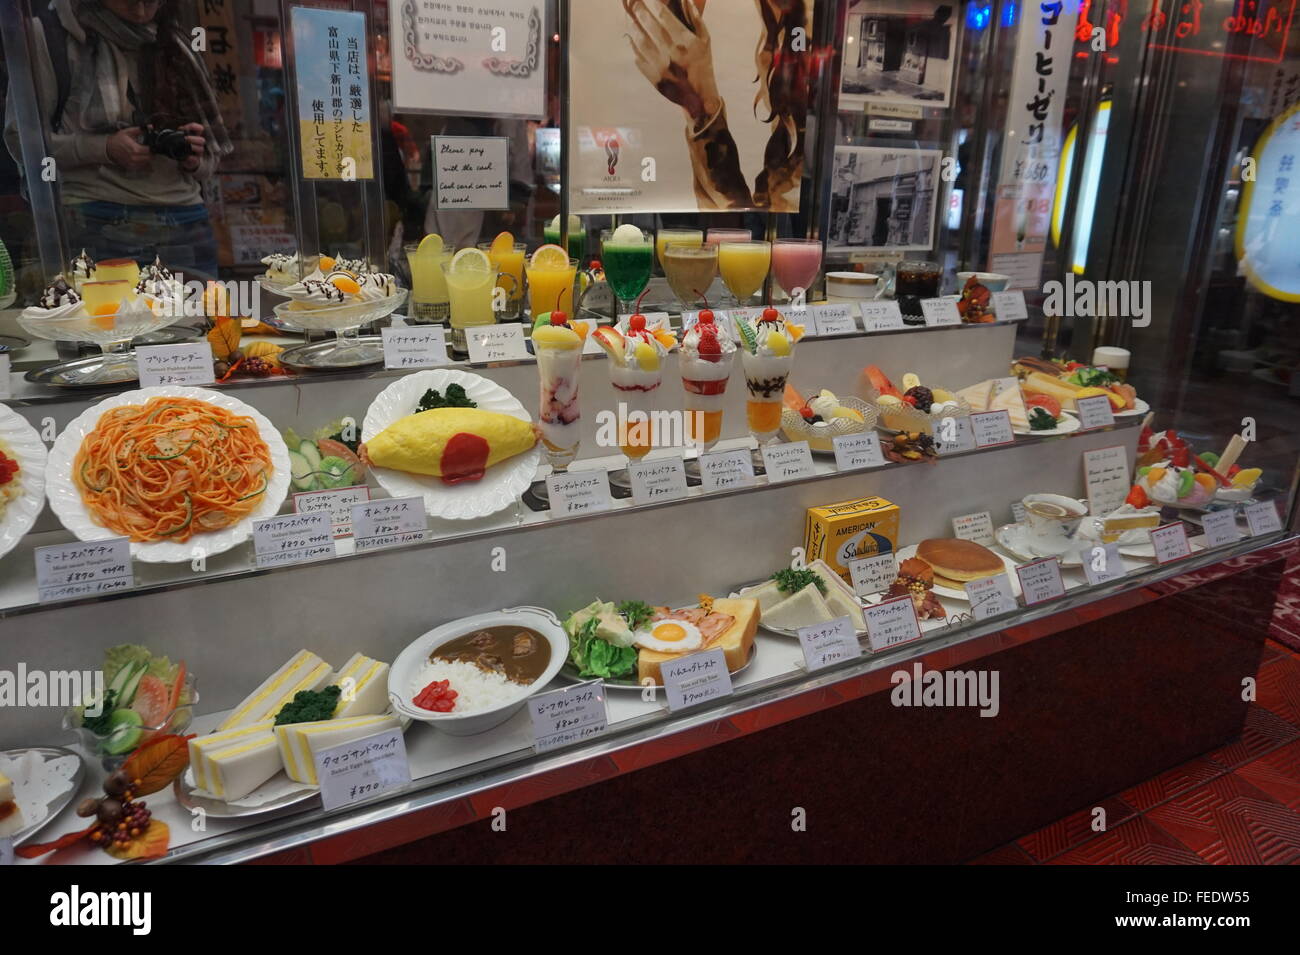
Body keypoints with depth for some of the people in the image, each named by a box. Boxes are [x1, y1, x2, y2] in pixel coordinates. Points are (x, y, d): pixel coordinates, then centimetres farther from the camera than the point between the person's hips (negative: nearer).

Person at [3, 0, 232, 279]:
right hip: (98, 227, -3)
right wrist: (103, 149, -13)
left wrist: (195, 159, -6)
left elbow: (212, 152, 17)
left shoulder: (175, 44, 14)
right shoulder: (52, 36, 4)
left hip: (187, 228, 3)